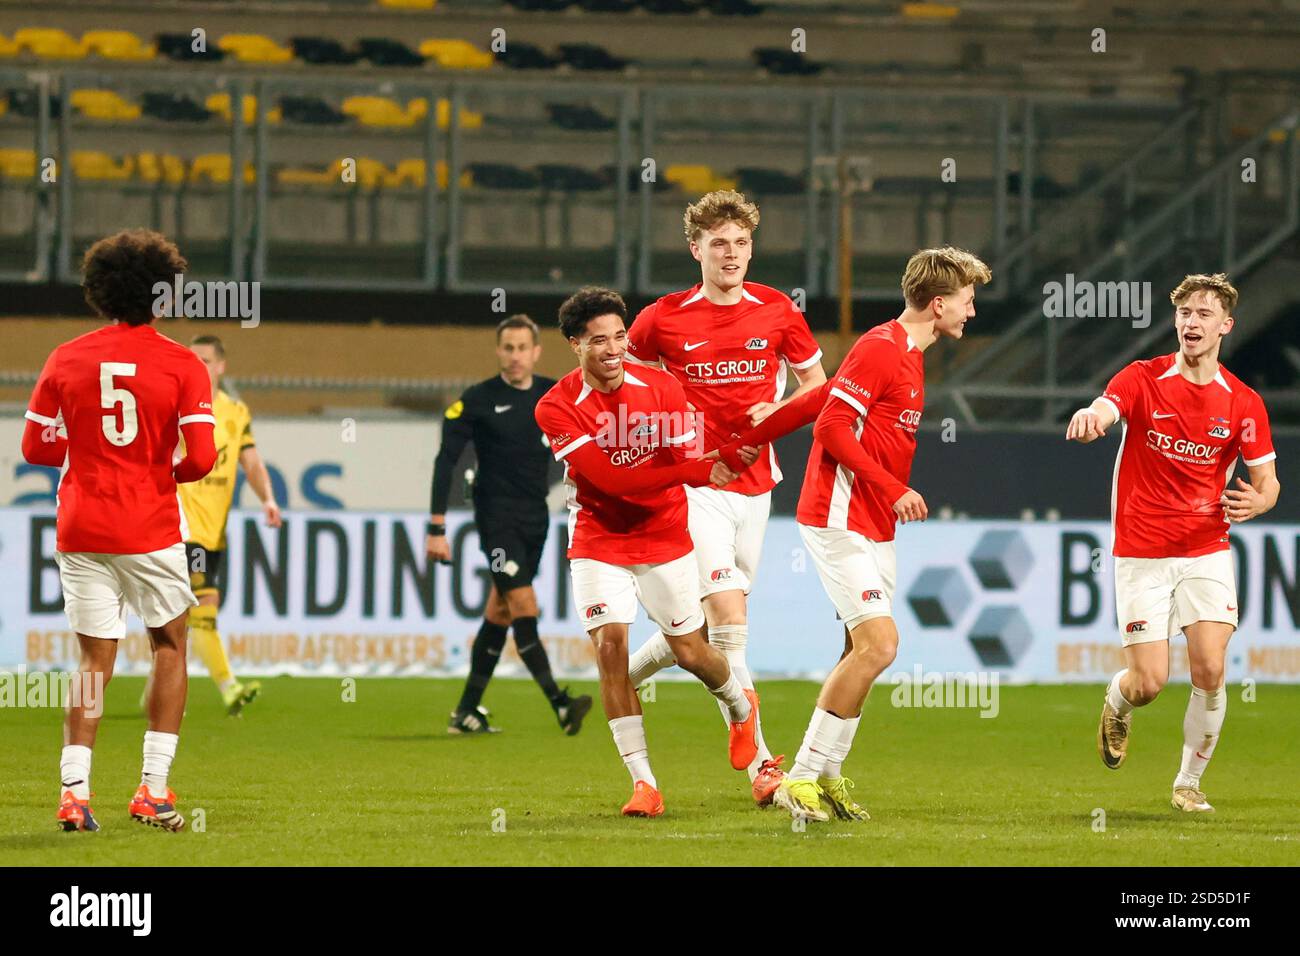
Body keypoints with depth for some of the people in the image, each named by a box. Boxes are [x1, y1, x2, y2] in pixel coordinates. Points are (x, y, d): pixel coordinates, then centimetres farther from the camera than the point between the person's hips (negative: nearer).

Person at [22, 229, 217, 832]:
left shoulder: (65, 360, 2)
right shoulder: (181, 365, -6)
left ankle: (74, 792, -6)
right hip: (151, 529, -2)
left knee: (94, 659, 8)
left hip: (82, 528, 2)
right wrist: (170, 473, 9)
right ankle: (153, 790, 10)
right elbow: (201, 458, -13)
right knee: (170, 646, 16)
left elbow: (37, 448, 6)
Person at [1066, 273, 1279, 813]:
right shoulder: (1142, 380, -6)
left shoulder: (1243, 403, 0)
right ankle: (1116, 703, 33)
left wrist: (1255, 501, -18)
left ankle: (1189, 783, 5)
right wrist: (1088, 418, -52)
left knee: (1210, 670, -15)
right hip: (1142, 554, -1)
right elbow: (1101, 413, -26)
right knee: (1149, 682, -6)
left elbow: (1267, 480, 7)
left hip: (1207, 552, 1)